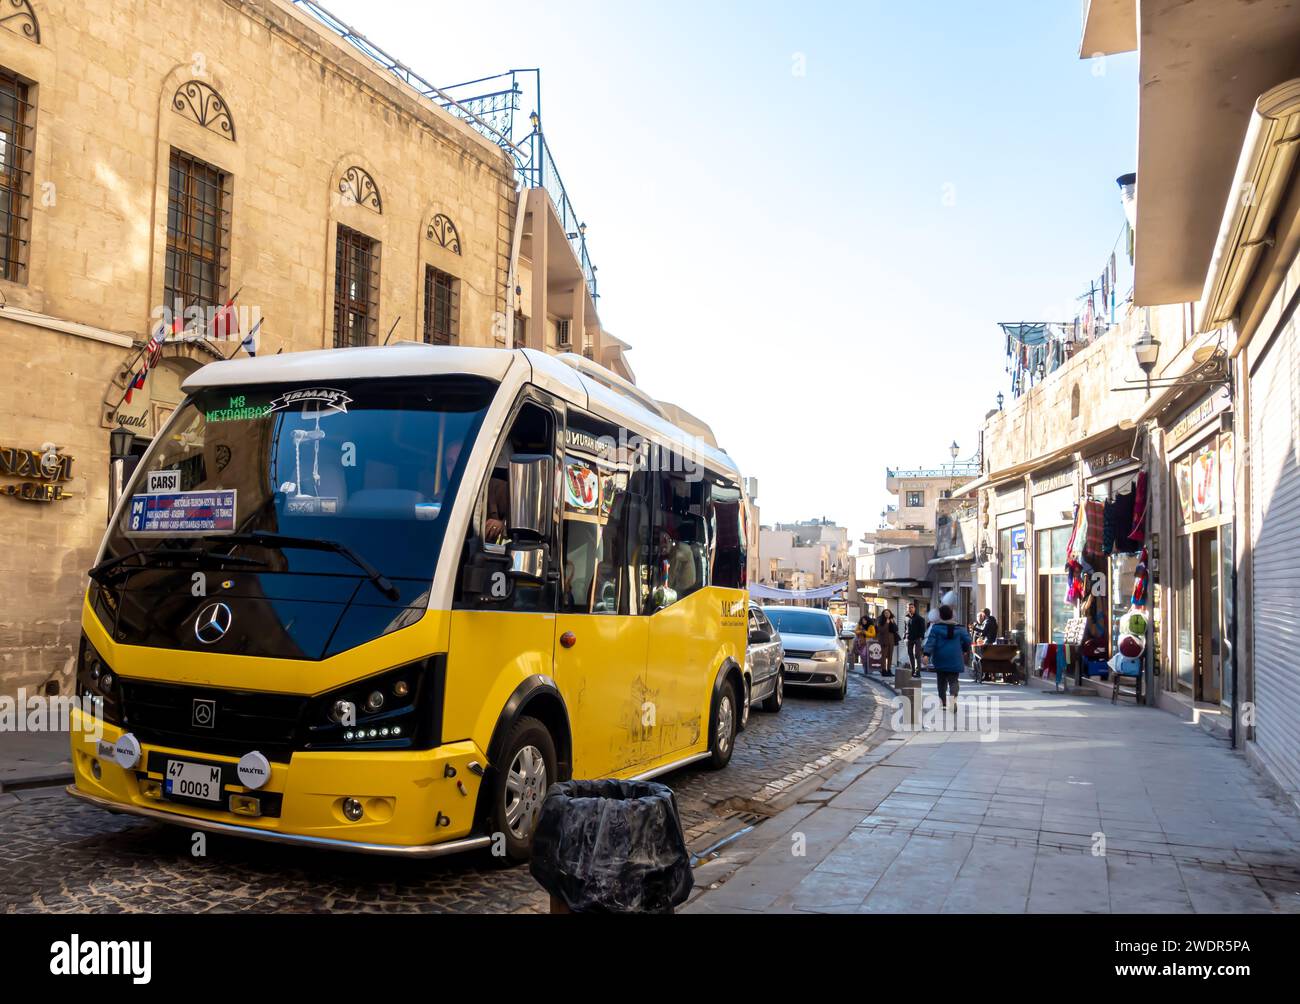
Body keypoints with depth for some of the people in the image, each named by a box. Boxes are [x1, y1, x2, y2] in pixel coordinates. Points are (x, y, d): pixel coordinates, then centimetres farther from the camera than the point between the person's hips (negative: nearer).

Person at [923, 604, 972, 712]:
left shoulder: (936, 628, -4)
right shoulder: (959, 628, 2)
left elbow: (930, 642, -13)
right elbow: (967, 640, 3)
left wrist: (927, 654, -19)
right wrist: (965, 650, 22)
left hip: (940, 661, 0)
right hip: (955, 661, 1)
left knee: (942, 682, 13)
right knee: (953, 680, 1)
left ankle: (943, 703, 14)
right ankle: (953, 697, -28)